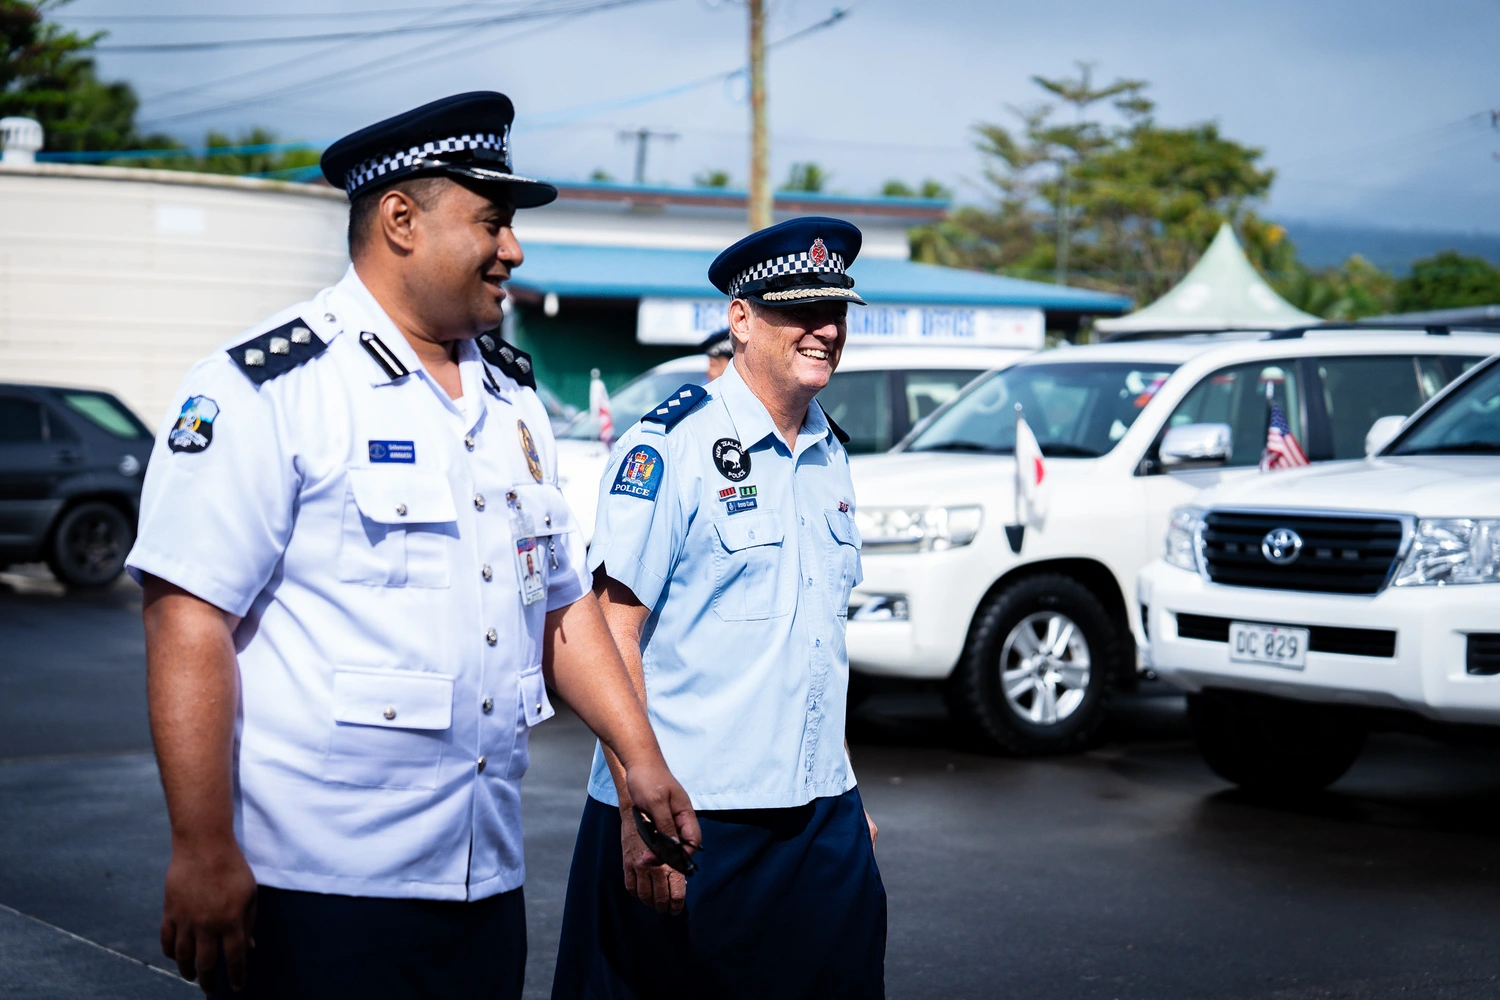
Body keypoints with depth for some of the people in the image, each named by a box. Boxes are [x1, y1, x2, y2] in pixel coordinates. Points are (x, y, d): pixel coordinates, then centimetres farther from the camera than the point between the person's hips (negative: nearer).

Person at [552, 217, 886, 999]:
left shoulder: (830, 454, 12)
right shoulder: (670, 446, -10)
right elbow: (614, 634, -14)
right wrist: (640, 810, -20)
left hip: (821, 818, 7)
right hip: (688, 818, -6)